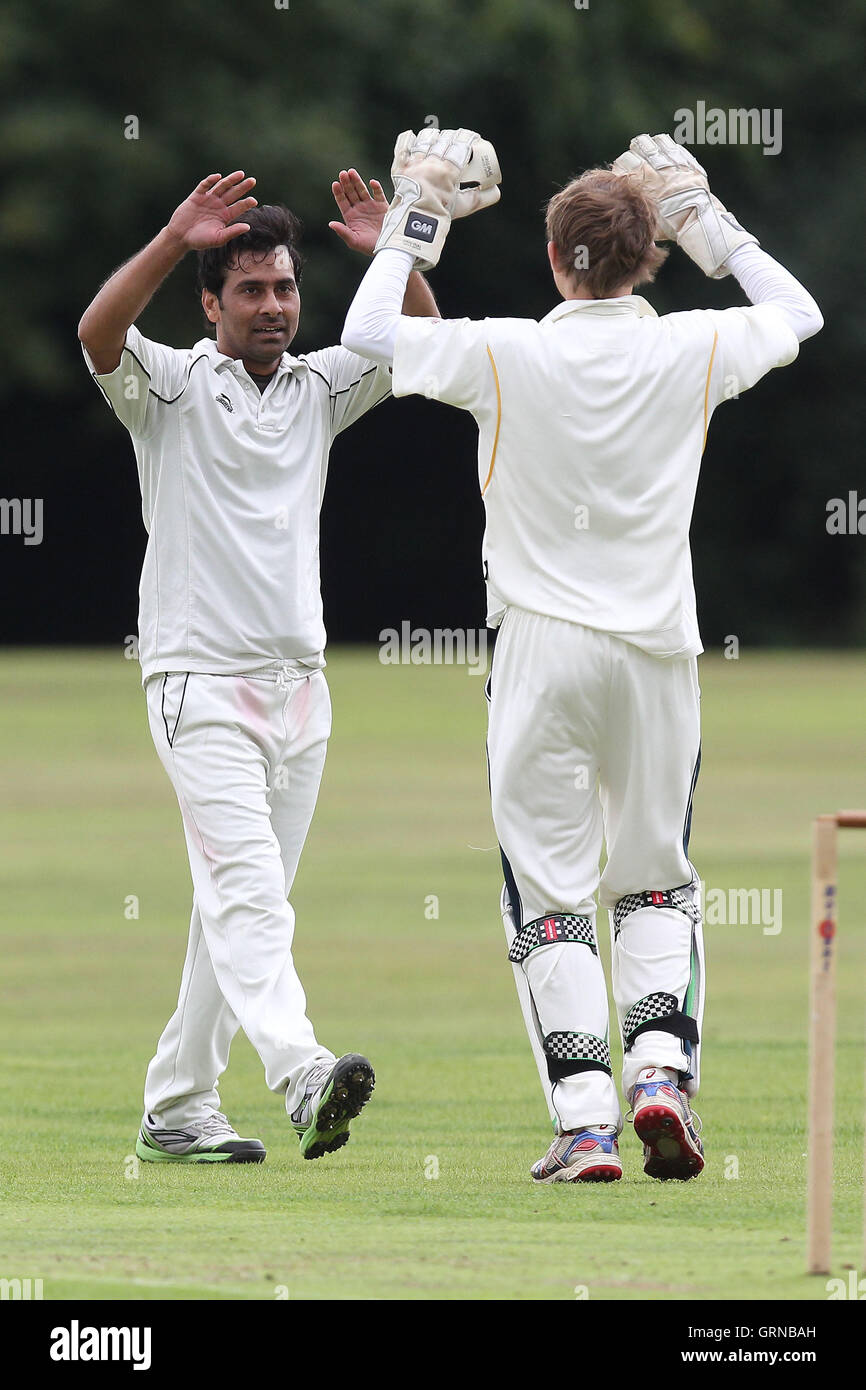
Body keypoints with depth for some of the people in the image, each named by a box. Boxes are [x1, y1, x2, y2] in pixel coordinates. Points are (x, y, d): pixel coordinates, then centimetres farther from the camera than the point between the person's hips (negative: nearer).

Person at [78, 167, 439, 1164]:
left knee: (238, 908, 8)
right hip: (201, 686, -6)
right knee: (248, 891, -19)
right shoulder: (172, 386, -1)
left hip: (299, 688, 6)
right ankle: (302, 1078, -36)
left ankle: (176, 1111, 14)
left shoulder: (318, 388, 13)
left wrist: (389, 255, -13)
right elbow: (99, 333, -21)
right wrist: (173, 242, -33)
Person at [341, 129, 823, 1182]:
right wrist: (703, 218, 21)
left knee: (549, 890, 2)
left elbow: (366, 334, 4)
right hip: (656, 654, 2)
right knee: (657, 879, 16)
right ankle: (660, 1065, -5)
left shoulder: (507, 355, -10)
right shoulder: (692, 354, -4)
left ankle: (584, 1119, -8)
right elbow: (797, 315, 17)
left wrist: (412, 221, 13)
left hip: (542, 650, -2)